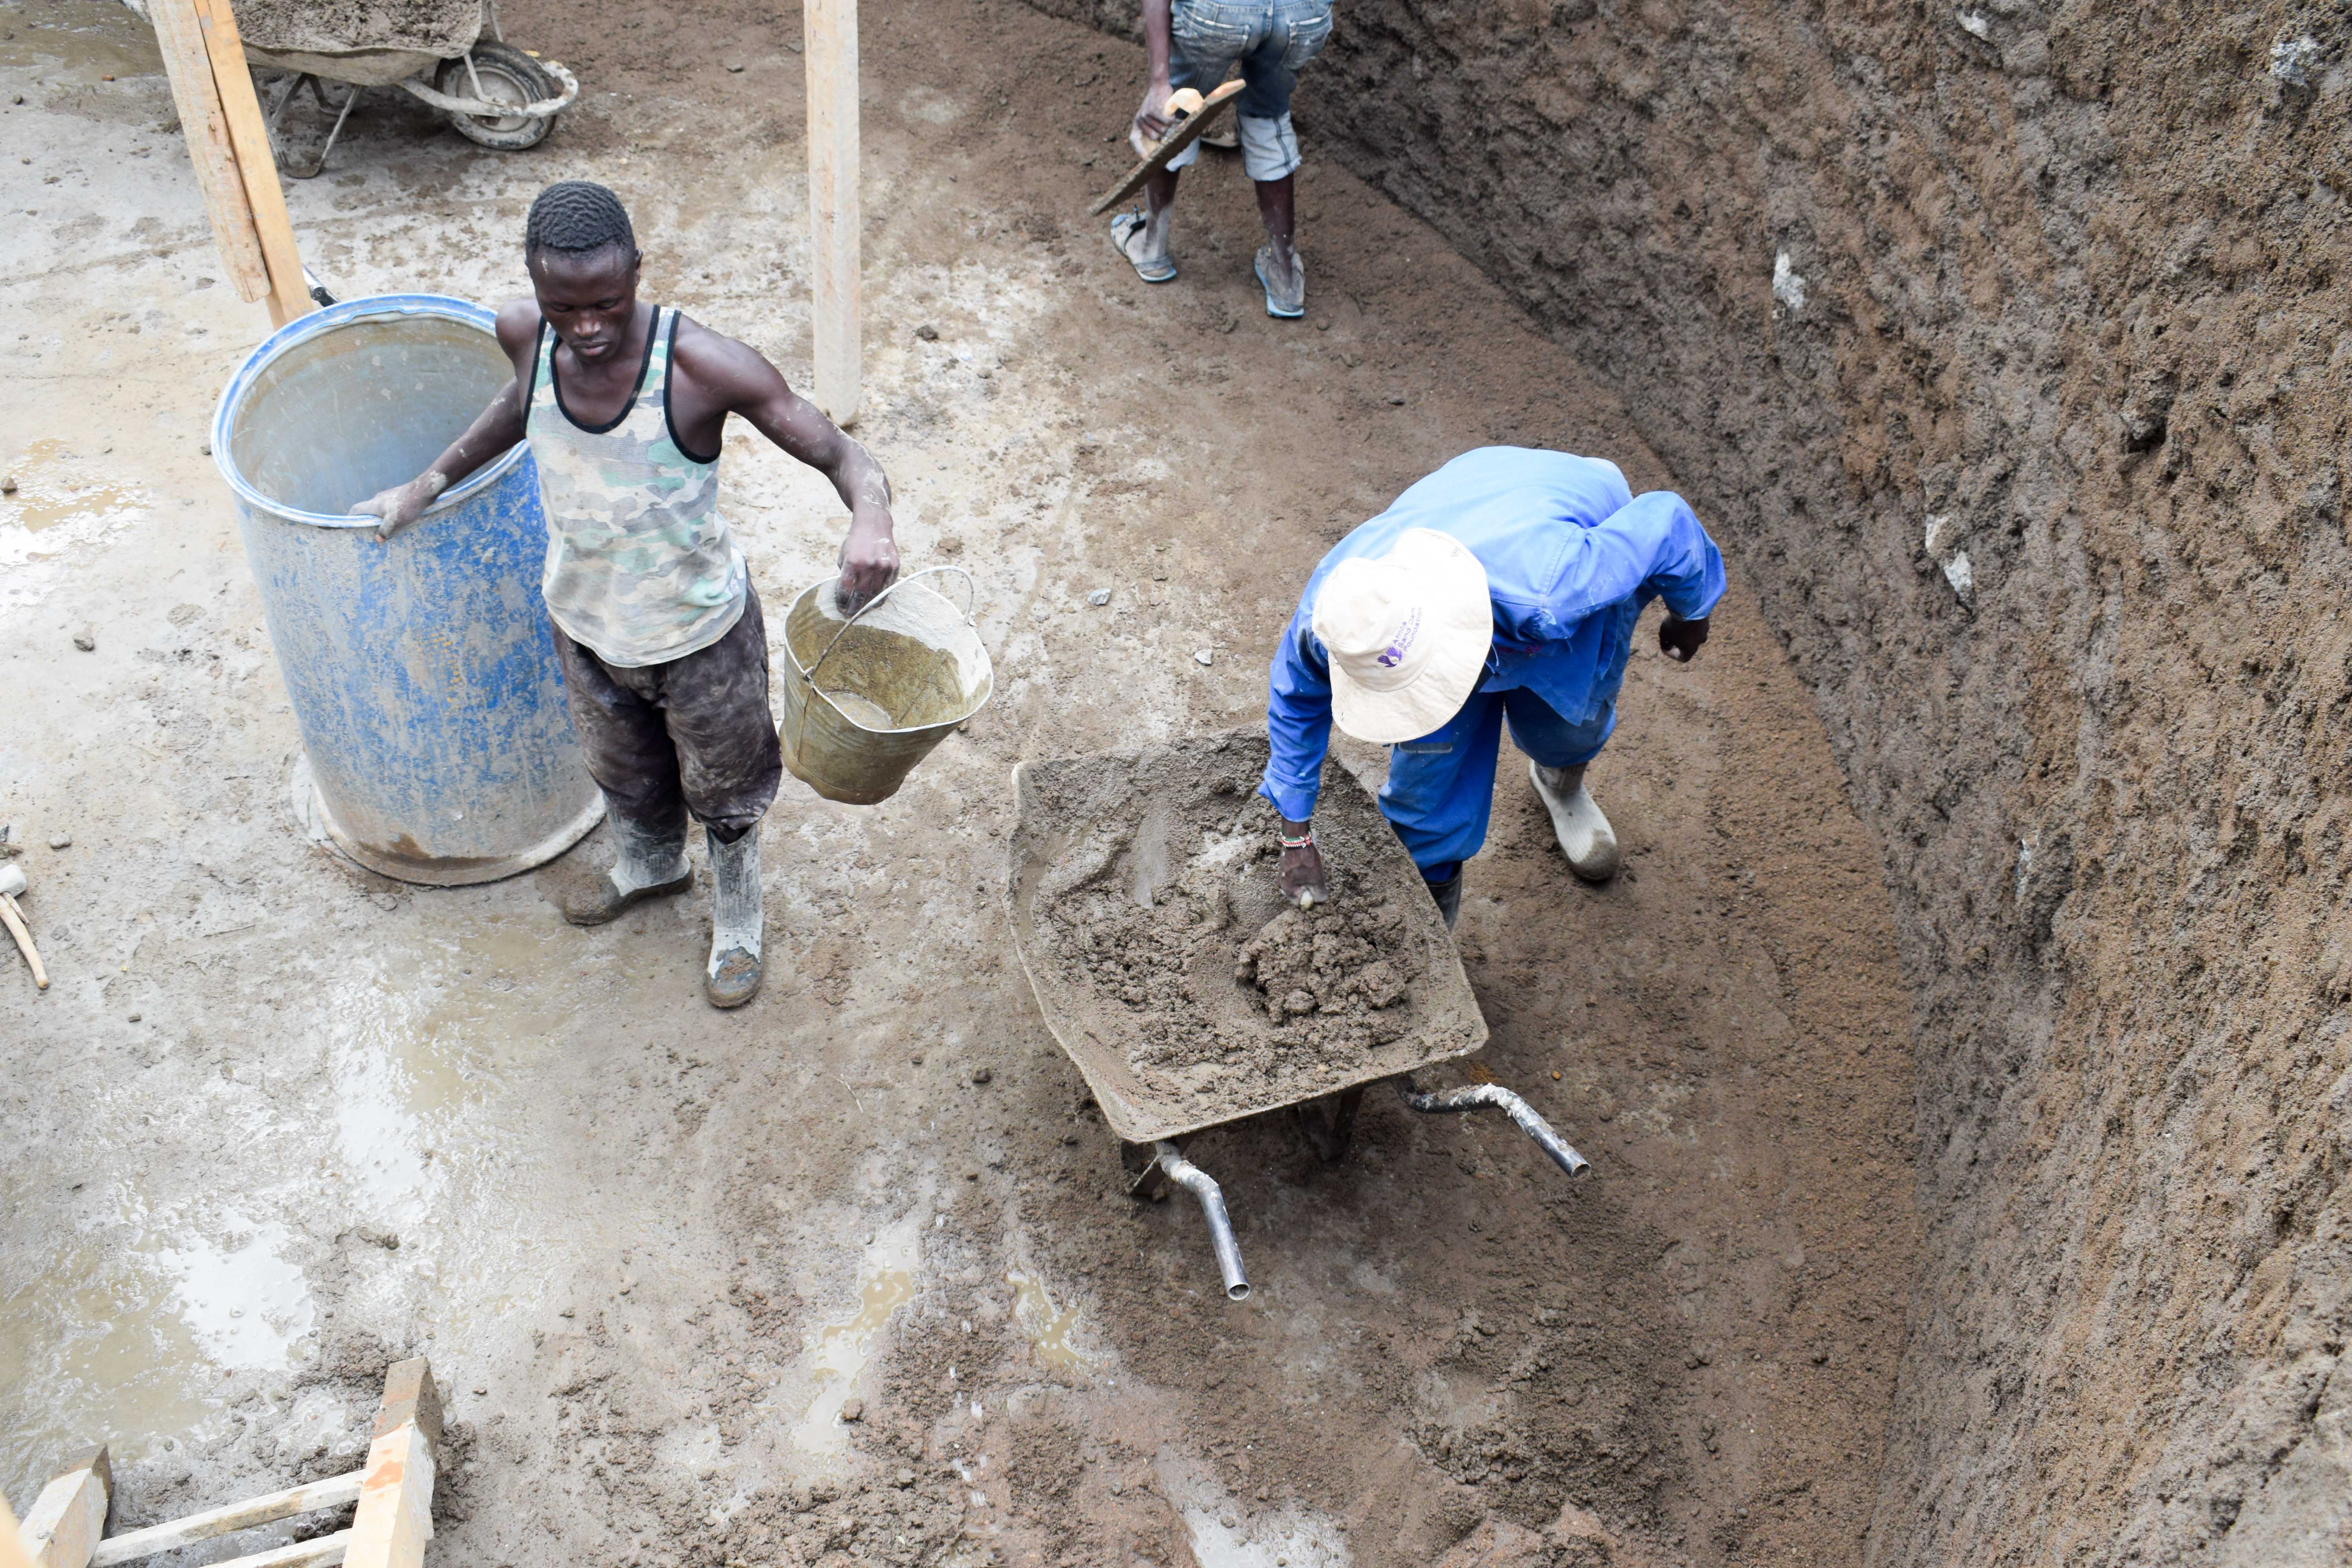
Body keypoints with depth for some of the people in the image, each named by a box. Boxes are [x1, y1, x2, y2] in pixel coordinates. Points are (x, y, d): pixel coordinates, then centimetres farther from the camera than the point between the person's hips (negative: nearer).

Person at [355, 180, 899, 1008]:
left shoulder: (702, 365, -34)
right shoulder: (524, 333, -19)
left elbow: (841, 453, -32)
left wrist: (871, 520, -54)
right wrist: (429, 483, 9)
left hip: (698, 630, -4)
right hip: (584, 619, 4)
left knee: (722, 786, 23)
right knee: (622, 770, 32)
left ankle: (737, 919, 54)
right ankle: (650, 864, 66)